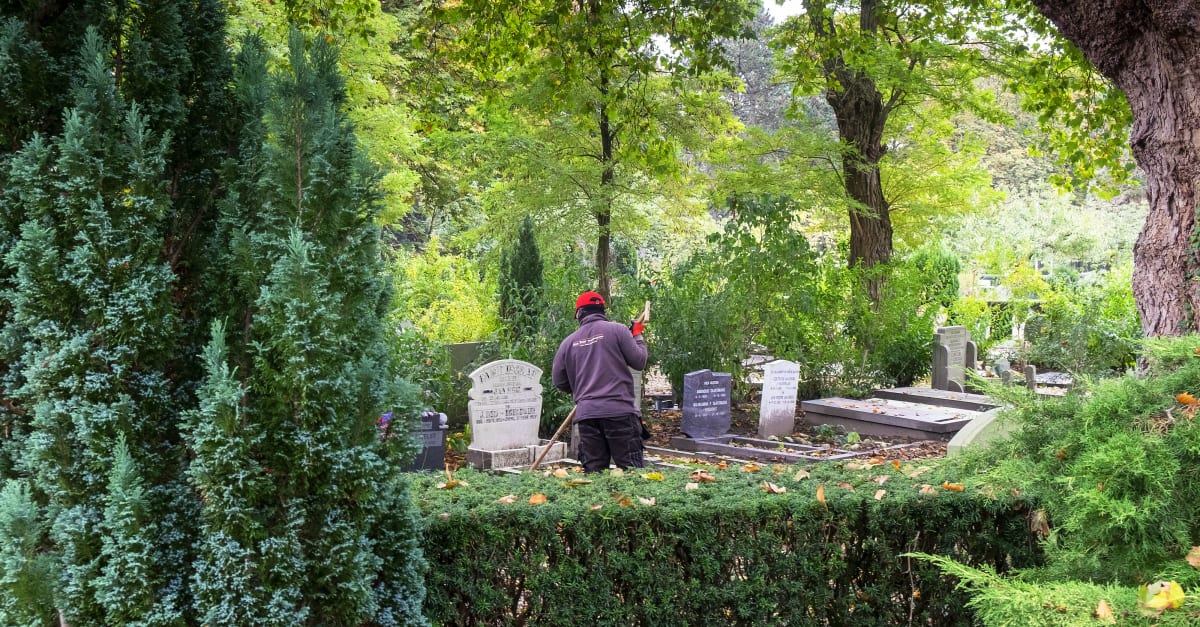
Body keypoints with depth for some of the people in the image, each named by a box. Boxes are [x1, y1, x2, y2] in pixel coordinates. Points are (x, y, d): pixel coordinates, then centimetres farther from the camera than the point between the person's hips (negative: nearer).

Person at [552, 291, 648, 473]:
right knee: (632, 471, -2)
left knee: (593, 471, 5)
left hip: (586, 414, 3)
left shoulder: (568, 342, 10)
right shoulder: (617, 330, -1)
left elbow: (559, 381, 15)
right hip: (620, 411, -3)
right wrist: (638, 336, 19)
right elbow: (639, 361, 1)